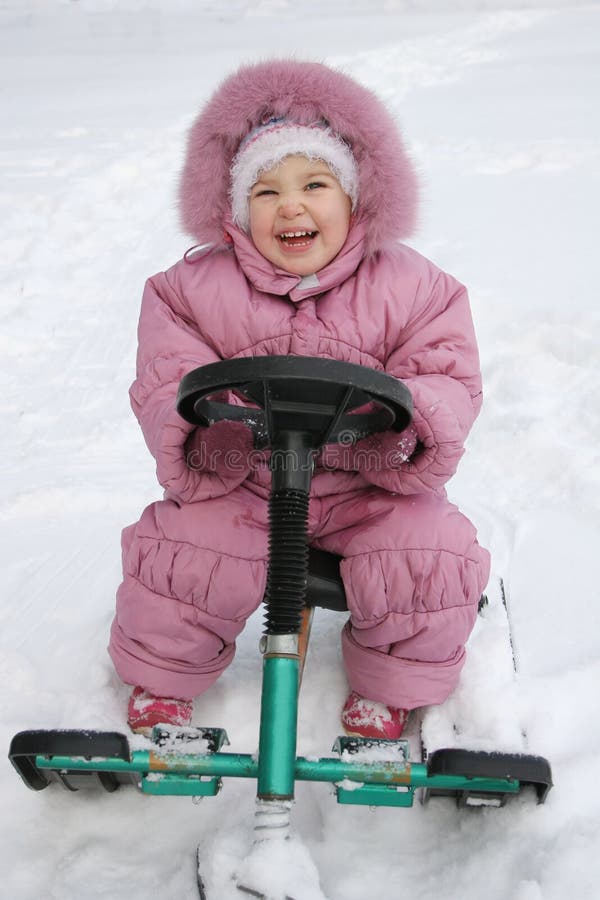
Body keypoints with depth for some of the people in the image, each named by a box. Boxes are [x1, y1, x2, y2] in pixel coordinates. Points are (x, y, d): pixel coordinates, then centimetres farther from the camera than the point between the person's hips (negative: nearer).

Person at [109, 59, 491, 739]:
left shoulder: (409, 286, -7)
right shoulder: (196, 289, -6)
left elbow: (450, 377, -10)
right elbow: (165, 385, -10)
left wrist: (407, 427, -32)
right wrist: (203, 433, -32)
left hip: (369, 490, 0)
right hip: (239, 486, 1)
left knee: (431, 560, -20)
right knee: (176, 559, -17)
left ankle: (390, 689, 12)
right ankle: (161, 680, 18)